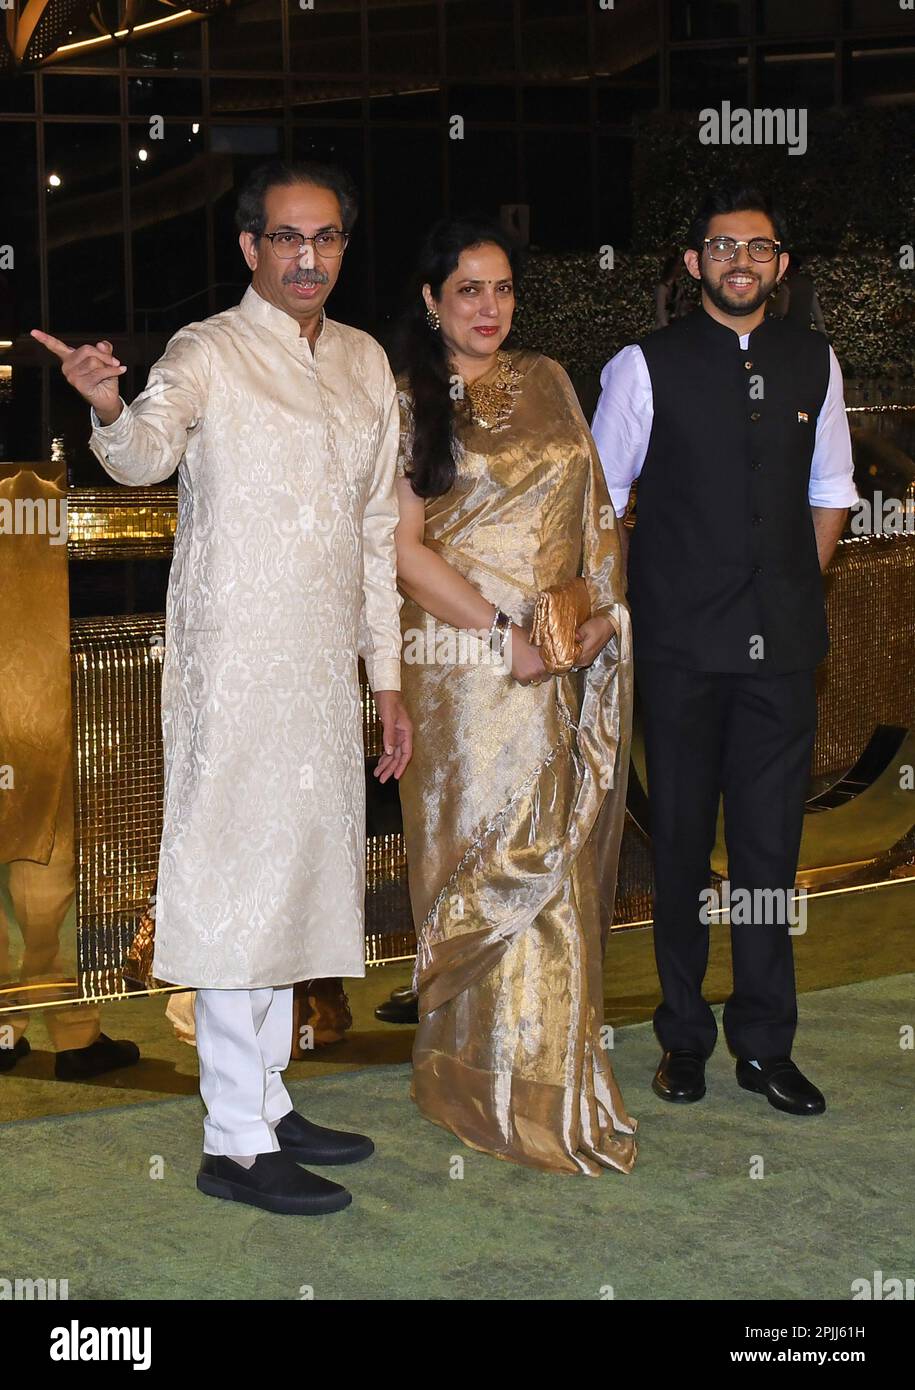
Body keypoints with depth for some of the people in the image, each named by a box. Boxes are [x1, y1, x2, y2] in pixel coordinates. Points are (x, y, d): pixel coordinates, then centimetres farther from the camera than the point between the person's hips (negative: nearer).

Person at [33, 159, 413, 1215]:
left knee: (293, 875, 14)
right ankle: (234, 1141, 4)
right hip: (234, 664, -7)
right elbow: (146, 454, -27)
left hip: (323, 670, 7)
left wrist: (387, 680, 14)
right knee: (237, 881, -5)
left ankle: (266, 1101, 27)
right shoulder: (208, 354, -8)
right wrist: (111, 412, -50)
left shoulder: (365, 363, 12)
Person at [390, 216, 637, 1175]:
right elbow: (405, 547, -8)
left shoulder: (547, 381, 13)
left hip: (567, 657, 5)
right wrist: (504, 630, -14)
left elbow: (594, 508, 15)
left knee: (555, 855, 7)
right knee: (491, 856, -2)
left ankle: (549, 1058, 19)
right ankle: (502, 1086, 10)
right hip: (465, 657, -4)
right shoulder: (407, 402, -2)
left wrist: (605, 607, 0)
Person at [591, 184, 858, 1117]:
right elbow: (598, 498, 4)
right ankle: (684, 1035, 17)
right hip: (681, 644, -2)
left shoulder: (814, 364, 9)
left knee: (771, 842, 5)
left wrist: (799, 591, 12)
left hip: (782, 642, 3)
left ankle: (765, 1043, 15)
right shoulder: (645, 366, -2)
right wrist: (611, 606, 3)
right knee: (682, 840, 5)